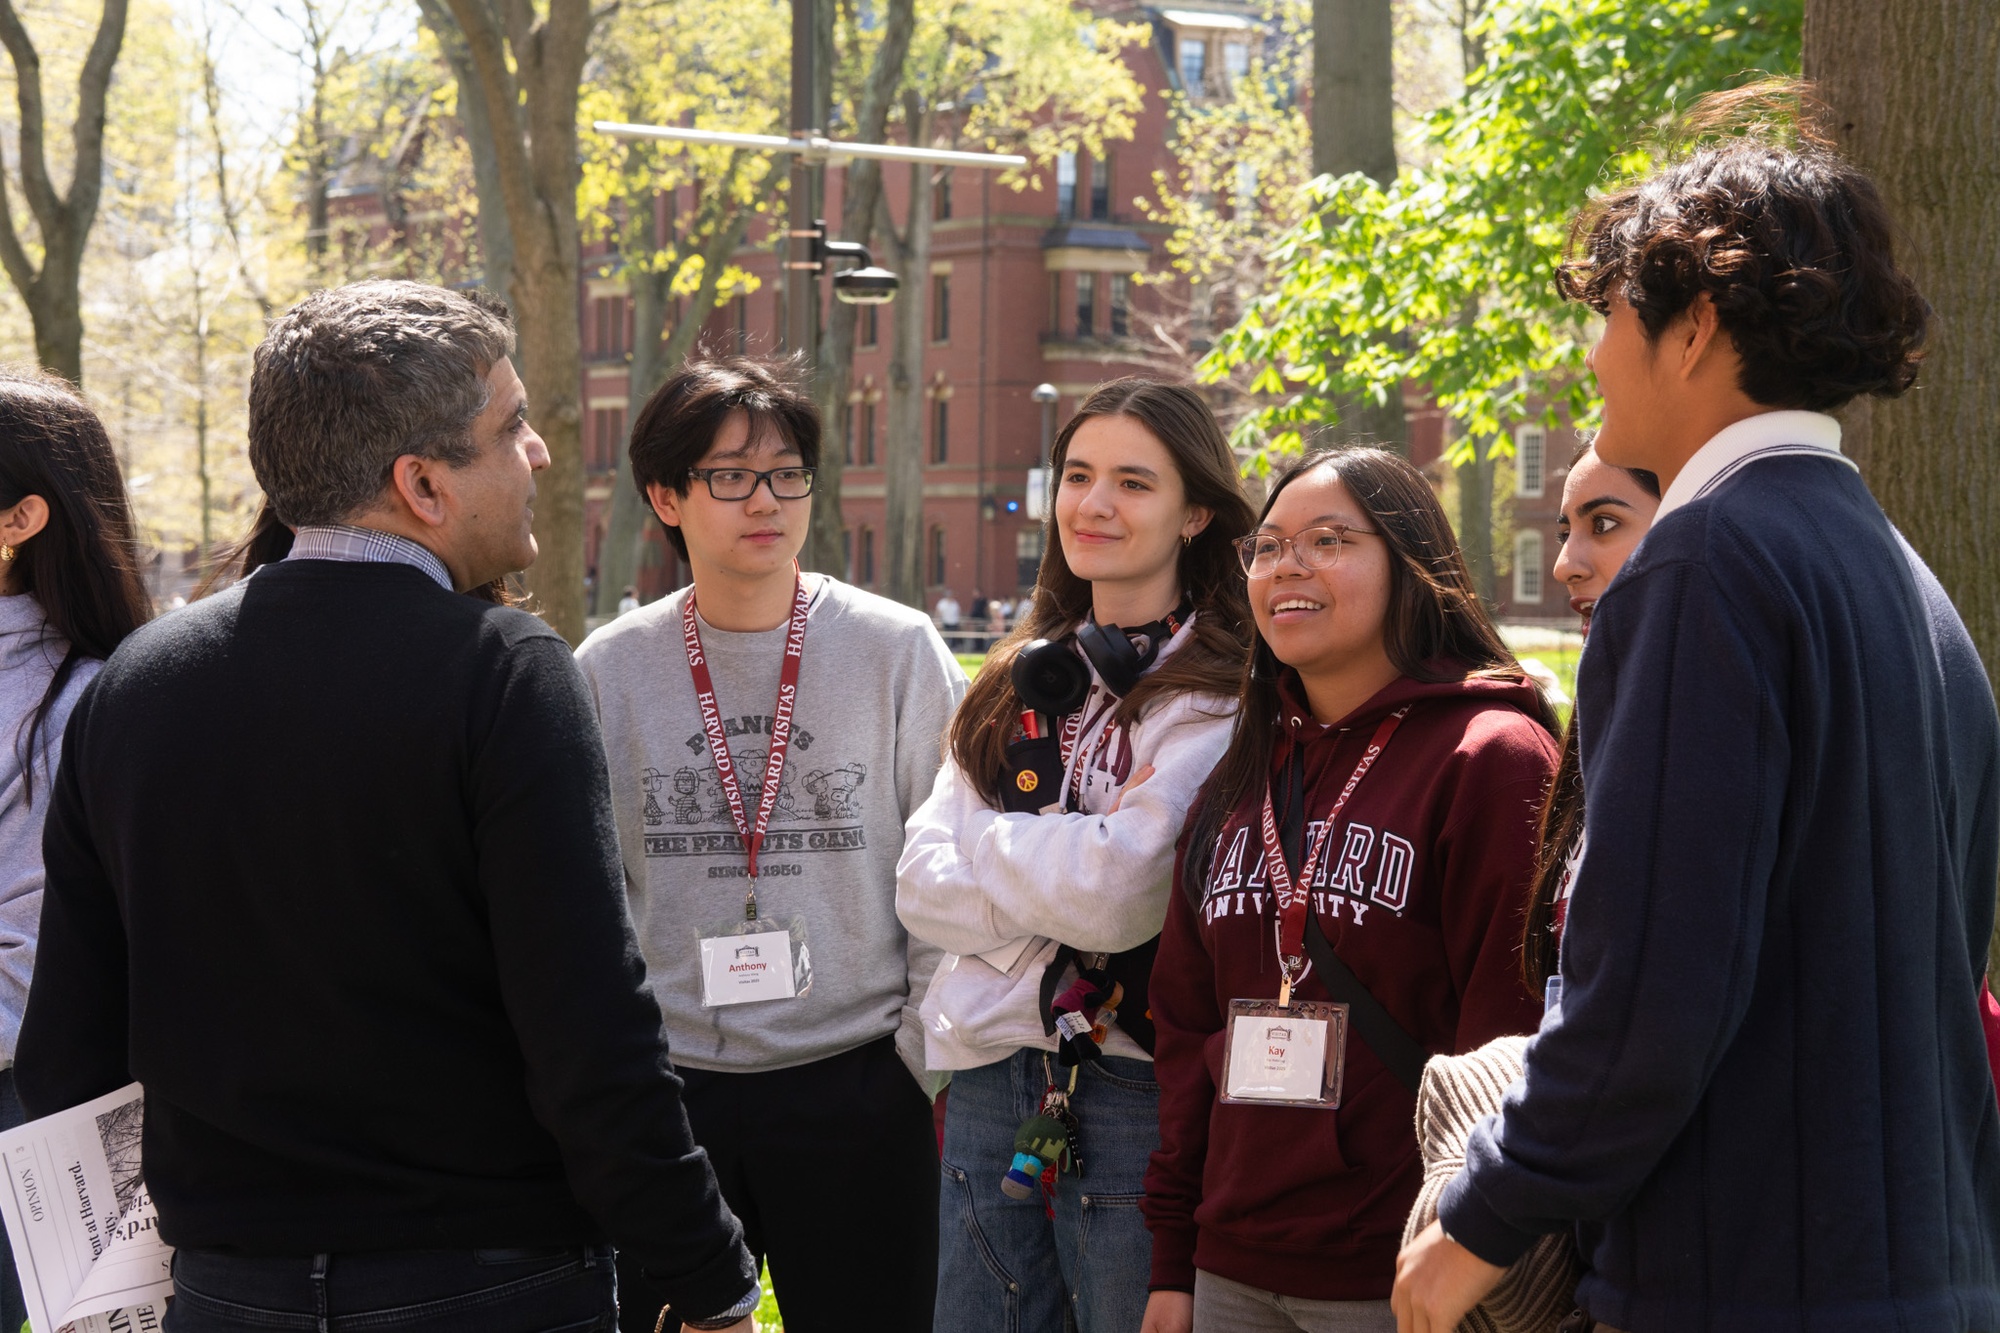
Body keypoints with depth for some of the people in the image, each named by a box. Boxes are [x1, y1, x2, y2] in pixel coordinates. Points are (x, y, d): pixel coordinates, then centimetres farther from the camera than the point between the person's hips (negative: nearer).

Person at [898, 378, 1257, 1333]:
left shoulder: (1217, 697, -7)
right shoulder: (1020, 682, 13)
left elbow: (1124, 894, -18)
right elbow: (922, 887, 4)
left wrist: (989, 841, -3)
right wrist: (1062, 872, -11)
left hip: (1136, 1083, -6)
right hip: (991, 1072, 6)